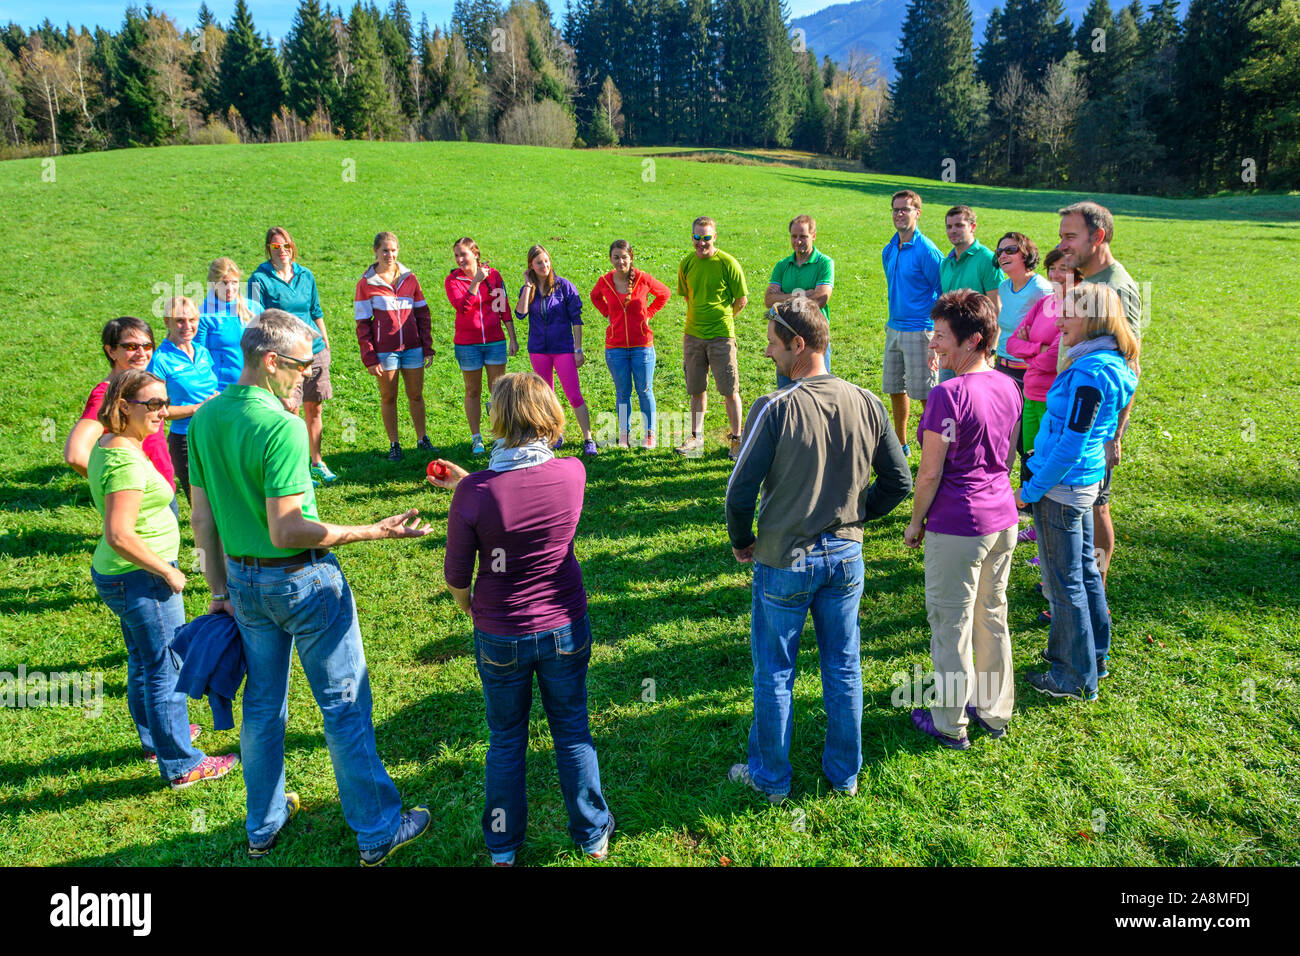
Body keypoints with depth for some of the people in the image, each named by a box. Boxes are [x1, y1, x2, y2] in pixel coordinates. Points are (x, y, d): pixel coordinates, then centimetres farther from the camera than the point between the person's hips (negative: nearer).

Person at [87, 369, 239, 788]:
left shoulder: (107, 445, 5)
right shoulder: (127, 461, -26)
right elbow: (119, 536, -31)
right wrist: (168, 571, -20)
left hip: (115, 575, 10)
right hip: (141, 580, -10)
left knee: (144, 663, 25)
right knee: (167, 670, 1)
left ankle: (155, 736, 43)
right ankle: (182, 765, 13)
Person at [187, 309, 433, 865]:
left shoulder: (204, 419, 1)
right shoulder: (282, 426, -24)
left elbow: (202, 519, 6)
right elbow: (286, 532, -26)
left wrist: (220, 591, 14)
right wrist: (372, 533, -23)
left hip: (243, 579, 8)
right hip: (303, 580, -7)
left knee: (262, 705, 21)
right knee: (344, 705, 6)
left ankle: (263, 825, 38)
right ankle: (377, 832, 19)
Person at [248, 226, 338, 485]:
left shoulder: (305, 275, 10)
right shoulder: (260, 279, -4)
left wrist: (325, 343, 18)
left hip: (314, 351, 5)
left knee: (314, 409, 10)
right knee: (291, 411, -5)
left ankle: (317, 463, 23)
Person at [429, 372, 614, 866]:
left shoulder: (475, 495, -24)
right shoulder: (572, 473, -15)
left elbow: (457, 575, -10)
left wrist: (466, 606, 10)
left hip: (501, 637, -2)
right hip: (565, 629, 2)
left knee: (506, 742, 19)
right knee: (572, 733, 21)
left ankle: (503, 845, 38)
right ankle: (593, 835, 38)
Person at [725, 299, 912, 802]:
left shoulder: (774, 409, -20)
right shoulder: (866, 403, -5)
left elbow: (740, 491, -17)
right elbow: (899, 482, 3)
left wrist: (742, 542, 1)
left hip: (785, 560, -4)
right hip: (845, 557, 5)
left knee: (774, 675, 13)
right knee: (843, 670, 18)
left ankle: (770, 777, 29)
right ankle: (844, 773, 34)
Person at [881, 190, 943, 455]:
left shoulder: (926, 251, -13)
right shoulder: (889, 250, 10)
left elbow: (944, 293, -12)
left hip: (919, 331, -8)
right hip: (894, 329, 8)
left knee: (925, 394, -2)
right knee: (895, 390, 14)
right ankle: (900, 445, 29)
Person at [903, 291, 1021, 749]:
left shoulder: (947, 394, -21)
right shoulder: (1008, 387, 3)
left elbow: (930, 472, -18)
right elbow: (1004, 454, 12)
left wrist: (916, 521, -5)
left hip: (956, 529, -8)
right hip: (1003, 520, 8)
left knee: (951, 625, 7)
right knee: (993, 618, 20)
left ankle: (951, 724, 21)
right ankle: (995, 711, 34)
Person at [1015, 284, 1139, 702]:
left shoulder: (1089, 372, -24)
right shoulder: (1107, 363, 7)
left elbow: (1072, 444, -24)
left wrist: (1032, 490, -16)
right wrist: (1039, 476, 19)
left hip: (1062, 487, -10)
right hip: (1085, 480, 10)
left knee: (1065, 582, 2)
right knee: (1084, 570, 21)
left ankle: (1077, 678, 15)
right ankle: (1094, 656, 36)